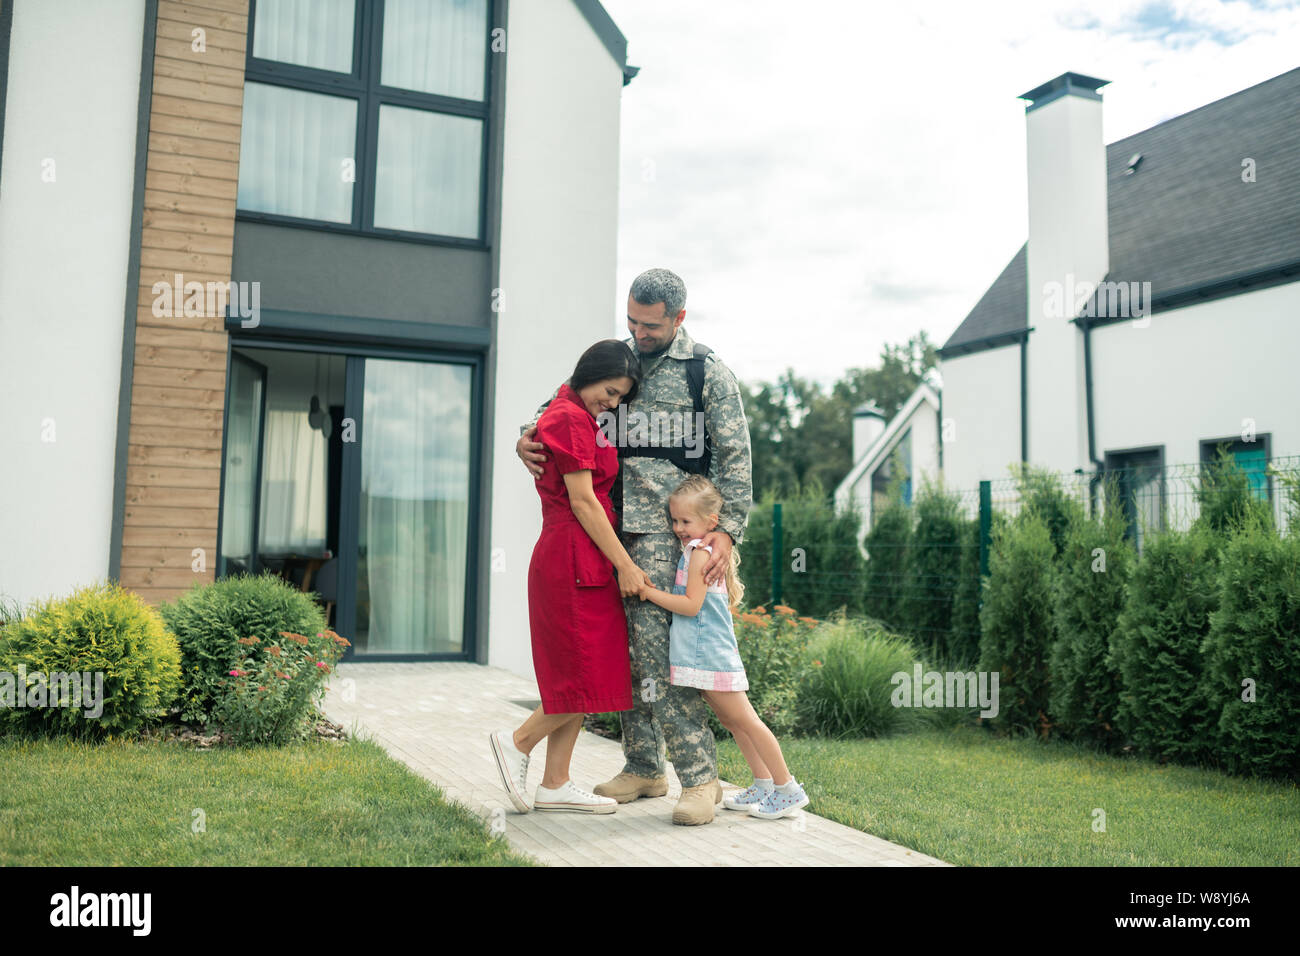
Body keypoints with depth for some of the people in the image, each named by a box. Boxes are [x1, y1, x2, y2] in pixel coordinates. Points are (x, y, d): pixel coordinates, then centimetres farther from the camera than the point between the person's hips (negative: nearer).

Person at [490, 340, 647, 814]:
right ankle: (518, 742, 8)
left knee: (578, 677, 11)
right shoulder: (571, 419, -12)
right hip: (576, 561, -11)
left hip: (571, 559, 11)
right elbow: (582, 501, -16)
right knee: (593, 677, -6)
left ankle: (555, 785, 16)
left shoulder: (571, 415, 19)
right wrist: (624, 565, -14)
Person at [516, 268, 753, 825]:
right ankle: (644, 767, 21)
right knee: (623, 648, 8)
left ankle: (700, 775, -2)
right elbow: (562, 403, 20)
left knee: (658, 649, -12)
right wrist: (527, 437, -2)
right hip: (611, 528, 6)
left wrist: (728, 530, -12)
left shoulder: (708, 372, 1)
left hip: (665, 531, -6)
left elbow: (735, 457, -1)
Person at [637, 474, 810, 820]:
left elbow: (691, 605, -19)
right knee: (731, 720, 15)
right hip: (706, 655, 10)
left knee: (745, 720, -5)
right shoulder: (700, 551, 15)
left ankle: (788, 790, 2)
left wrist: (648, 591, -15)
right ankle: (764, 785, 24)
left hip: (711, 654, -10)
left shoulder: (699, 552, -14)